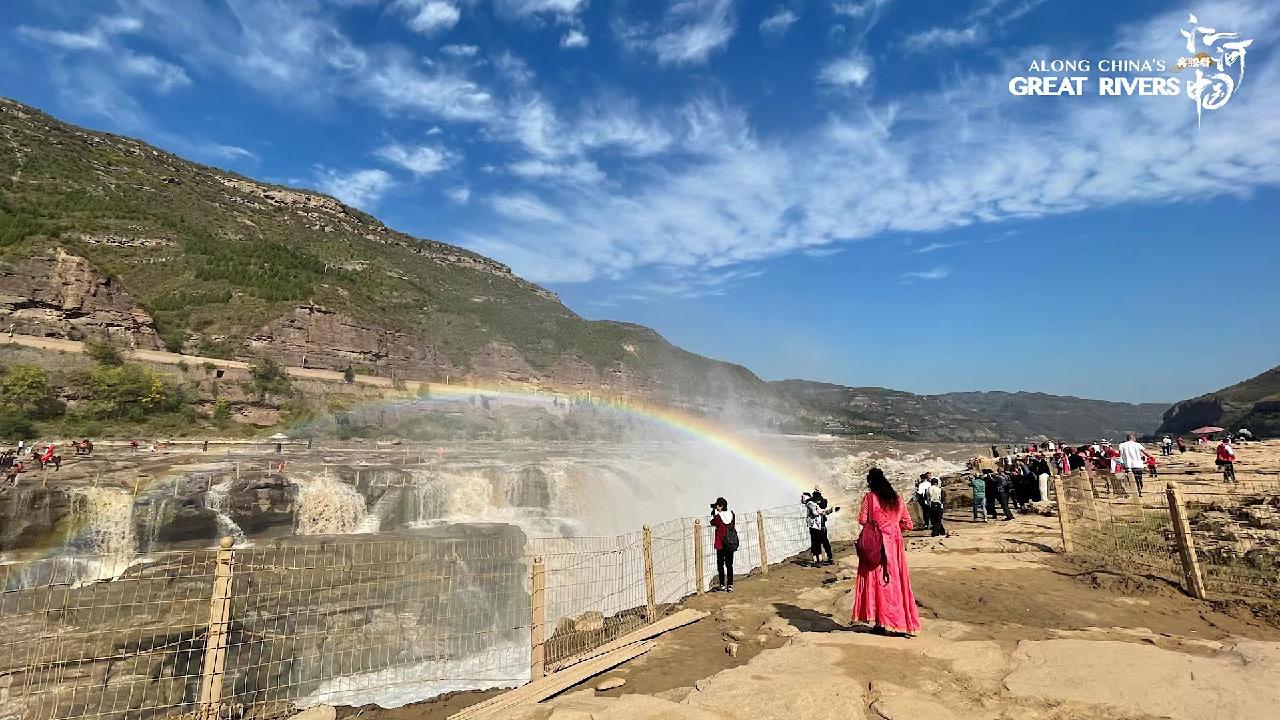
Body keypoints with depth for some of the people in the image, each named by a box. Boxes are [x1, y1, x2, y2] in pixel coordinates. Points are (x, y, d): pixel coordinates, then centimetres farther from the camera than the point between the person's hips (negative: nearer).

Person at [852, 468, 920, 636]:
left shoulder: (869, 497, -5)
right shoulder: (897, 499, 6)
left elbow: (862, 520, -10)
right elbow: (907, 524, 7)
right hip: (894, 545, 3)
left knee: (876, 580, 4)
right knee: (896, 581, 10)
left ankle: (880, 623, 4)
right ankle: (900, 621, 12)